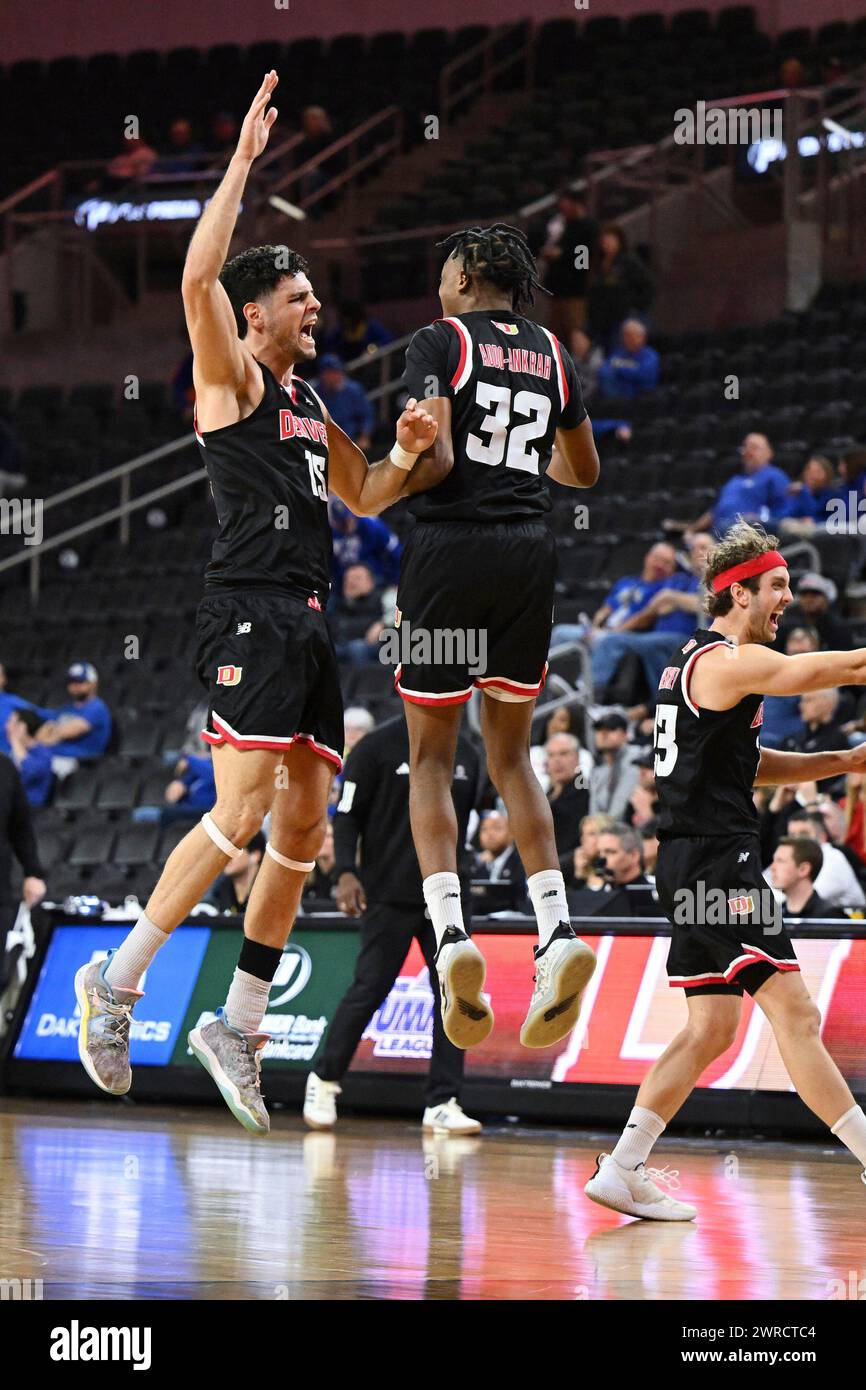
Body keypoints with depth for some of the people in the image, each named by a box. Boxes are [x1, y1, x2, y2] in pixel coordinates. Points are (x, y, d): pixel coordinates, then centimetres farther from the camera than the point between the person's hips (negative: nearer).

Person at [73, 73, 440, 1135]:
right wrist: (245, 158, -18)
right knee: (242, 815, -18)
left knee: (304, 830, 6)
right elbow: (198, 275, -20)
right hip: (248, 614, -9)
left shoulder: (310, 404, 22)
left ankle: (238, 1026, 13)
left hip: (306, 624, 9)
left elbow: (363, 497, 33)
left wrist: (411, 450, 12)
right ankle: (117, 979, -7)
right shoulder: (229, 377, -2)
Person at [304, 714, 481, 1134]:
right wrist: (347, 872, -18)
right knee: (368, 990, -3)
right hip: (389, 895, -5)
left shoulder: (465, 754, 13)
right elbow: (347, 815, -5)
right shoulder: (378, 747, -3)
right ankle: (324, 1080, 16)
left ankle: (442, 1104, -2)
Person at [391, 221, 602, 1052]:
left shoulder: (439, 341, -3)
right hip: (529, 551, 4)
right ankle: (556, 929, -5)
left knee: (430, 758, 6)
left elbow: (434, 455, -16)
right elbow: (584, 471, 23)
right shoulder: (550, 354, 14)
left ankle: (449, 930, -13)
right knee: (510, 758, 13)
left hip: (451, 546, -4)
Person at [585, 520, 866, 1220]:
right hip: (718, 856, -10)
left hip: (691, 865, 10)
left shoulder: (696, 660, 20)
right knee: (795, 1015, -10)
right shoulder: (731, 662, -11)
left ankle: (622, 1170, 8)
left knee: (712, 1028, 10)